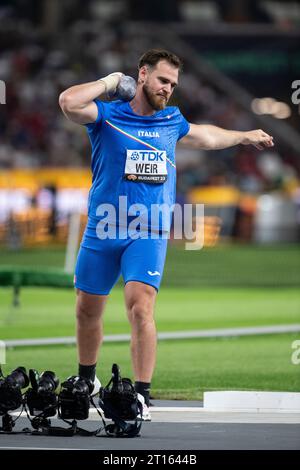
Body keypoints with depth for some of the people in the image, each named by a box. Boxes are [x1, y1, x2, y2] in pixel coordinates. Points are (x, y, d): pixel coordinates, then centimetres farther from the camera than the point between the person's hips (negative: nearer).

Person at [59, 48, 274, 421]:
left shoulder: (172, 121, 11)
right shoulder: (108, 114, -3)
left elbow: (203, 136, 34)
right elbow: (69, 102, -24)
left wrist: (244, 137, 46)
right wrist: (108, 83, -10)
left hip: (149, 234, 1)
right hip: (102, 232, -1)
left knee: (141, 308, -19)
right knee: (87, 310, 11)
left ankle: (142, 395, -19)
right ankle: (87, 381, 36)